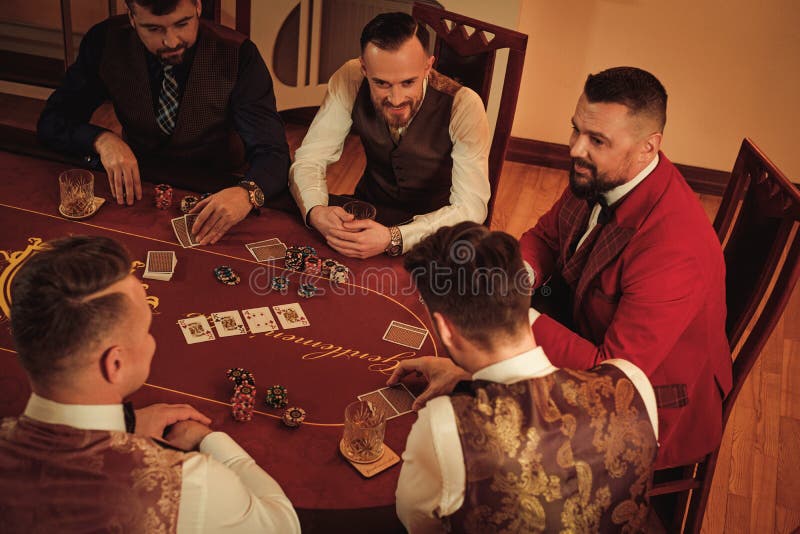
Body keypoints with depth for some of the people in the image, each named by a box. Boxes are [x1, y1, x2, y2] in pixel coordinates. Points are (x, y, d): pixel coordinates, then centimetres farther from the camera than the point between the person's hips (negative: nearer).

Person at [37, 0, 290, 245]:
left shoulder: (238, 55, -18)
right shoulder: (105, 42, -11)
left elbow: (271, 151, -23)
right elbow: (52, 122, -4)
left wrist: (247, 193, -46)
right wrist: (102, 140, -26)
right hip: (135, 185, 4)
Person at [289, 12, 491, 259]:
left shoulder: (463, 106, -25)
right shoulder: (349, 81, -16)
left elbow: (471, 207, -27)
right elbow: (308, 160, -11)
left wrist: (393, 238, -41)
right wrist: (316, 212, -34)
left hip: (435, 229, -2)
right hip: (369, 209, 3)